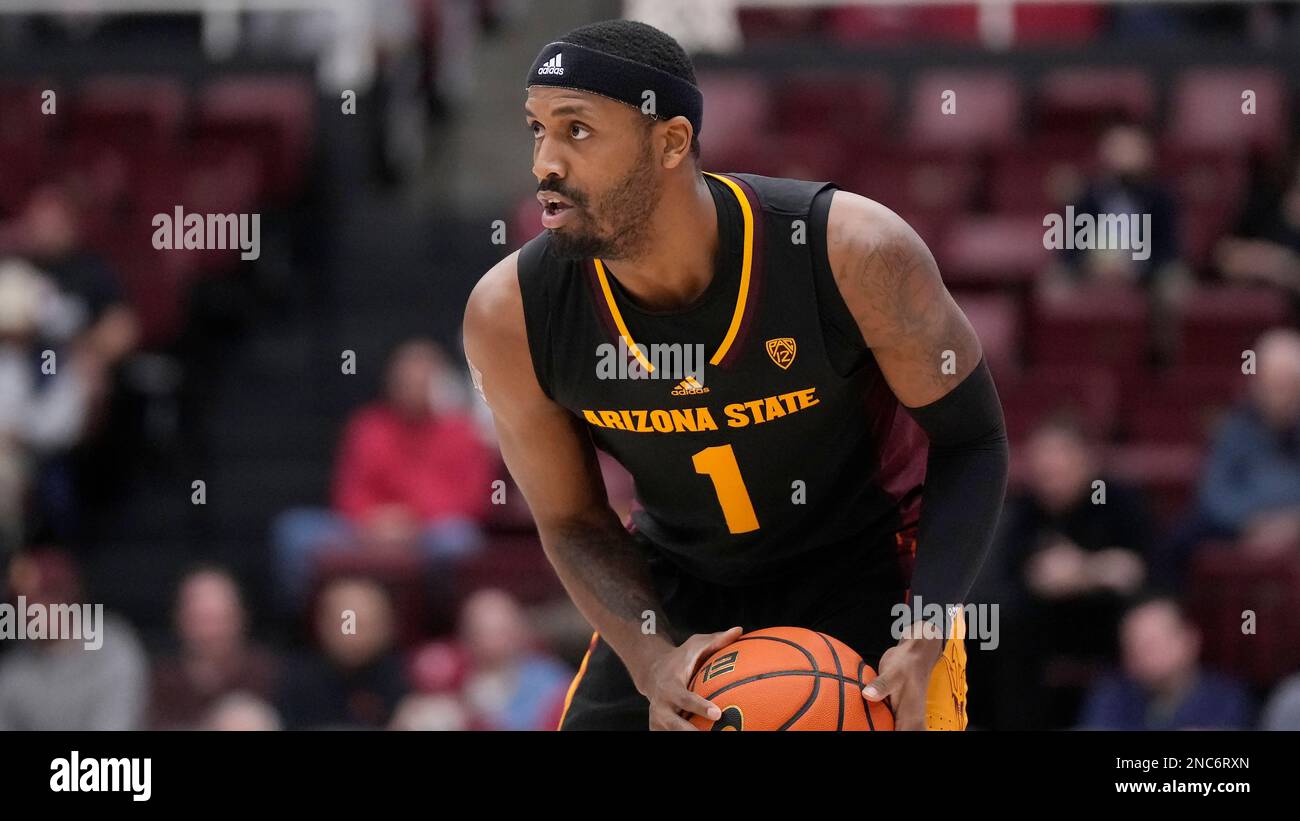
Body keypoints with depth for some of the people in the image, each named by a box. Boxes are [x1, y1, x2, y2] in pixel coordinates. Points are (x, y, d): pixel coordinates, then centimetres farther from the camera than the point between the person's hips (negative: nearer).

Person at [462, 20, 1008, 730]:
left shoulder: (852, 252, -28)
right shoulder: (508, 317, -20)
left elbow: (970, 438, -14)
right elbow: (571, 522, -5)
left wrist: (922, 644, -25)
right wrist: (651, 658, -24)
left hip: (865, 566, -2)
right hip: (675, 586, 2)